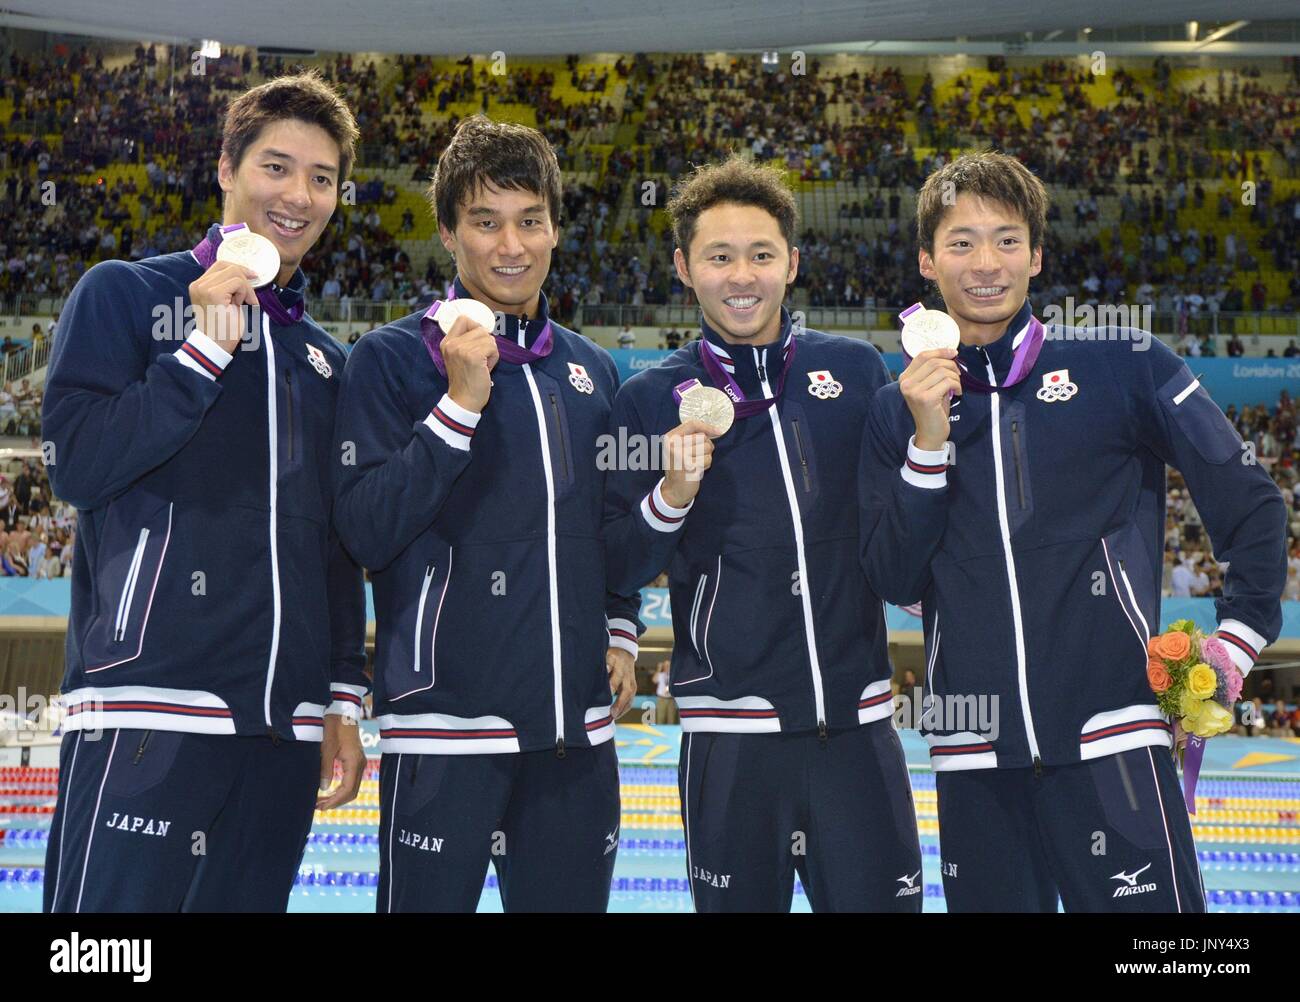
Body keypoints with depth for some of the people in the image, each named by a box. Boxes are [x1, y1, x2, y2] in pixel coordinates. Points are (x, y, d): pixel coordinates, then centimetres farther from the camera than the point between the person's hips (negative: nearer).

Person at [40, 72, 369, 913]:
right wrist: (206, 348, -12)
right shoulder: (125, 293, 3)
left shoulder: (325, 359, 18)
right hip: (150, 713, -5)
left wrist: (343, 699, 15)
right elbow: (78, 464, -9)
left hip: (285, 725, 5)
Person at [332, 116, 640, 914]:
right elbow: (367, 532, -12)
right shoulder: (393, 358, -4)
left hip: (578, 724, 5)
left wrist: (621, 631, 10)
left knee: (572, 897, 12)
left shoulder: (593, 370, 12)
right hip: (446, 727, -5)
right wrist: (460, 402, -18)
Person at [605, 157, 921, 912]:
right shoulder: (650, 401, 3)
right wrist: (674, 493, -16)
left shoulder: (855, 370, 7)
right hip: (731, 733, -1)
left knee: (880, 895, 2)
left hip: (858, 716, 1)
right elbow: (616, 574, 0)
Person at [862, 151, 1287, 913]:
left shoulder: (1123, 366, 0)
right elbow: (897, 581, 1)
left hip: (1109, 742, -2)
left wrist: (1237, 643, 1)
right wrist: (929, 440, -9)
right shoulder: (901, 407, 7)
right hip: (974, 762, 3)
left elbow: (1250, 503, 6)